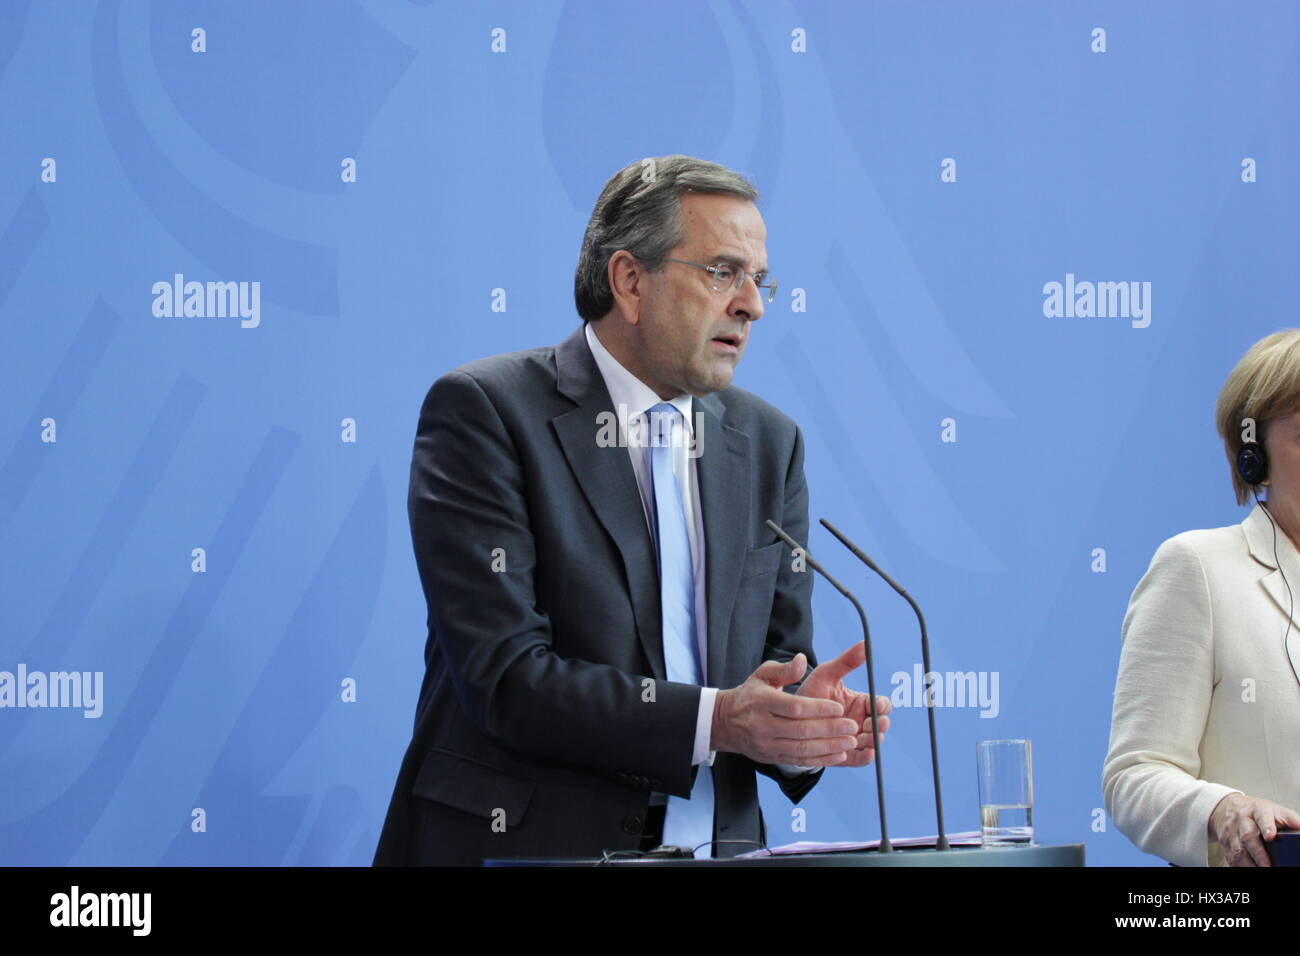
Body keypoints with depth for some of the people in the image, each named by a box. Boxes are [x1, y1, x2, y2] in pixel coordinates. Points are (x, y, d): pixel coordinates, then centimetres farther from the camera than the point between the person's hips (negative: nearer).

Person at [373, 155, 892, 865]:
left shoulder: (769, 444, 13)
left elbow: (780, 663, 12)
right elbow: (503, 674, -13)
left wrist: (802, 725, -10)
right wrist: (713, 720, -21)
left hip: (713, 846, 5)